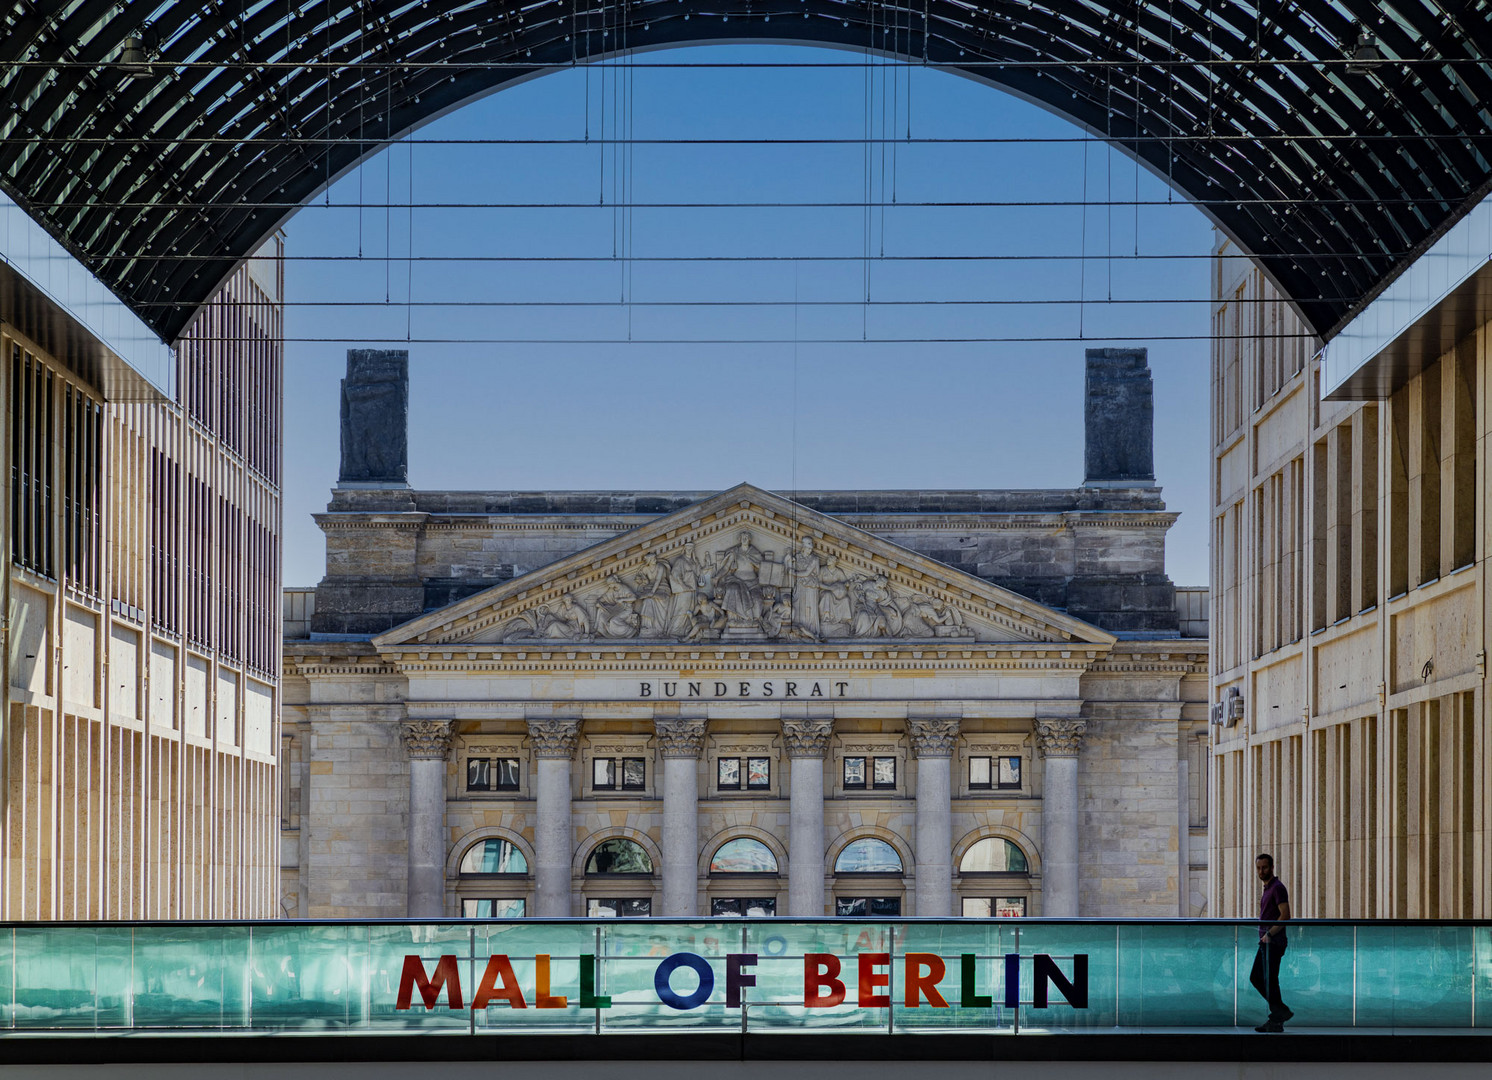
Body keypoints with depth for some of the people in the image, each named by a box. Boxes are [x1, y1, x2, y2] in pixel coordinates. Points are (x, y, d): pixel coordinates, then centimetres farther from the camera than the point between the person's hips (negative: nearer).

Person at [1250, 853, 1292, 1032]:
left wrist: (1269, 934, -21)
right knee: (1256, 978, 11)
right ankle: (1282, 1011, 15)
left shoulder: (1277, 888, -11)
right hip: (1266, 943, 10)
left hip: (1273, 942, -10)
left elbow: (1285, 916, -20)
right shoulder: (1268, 888, 20)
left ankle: (1276, 1022, -2)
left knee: (1270, 981, -7)